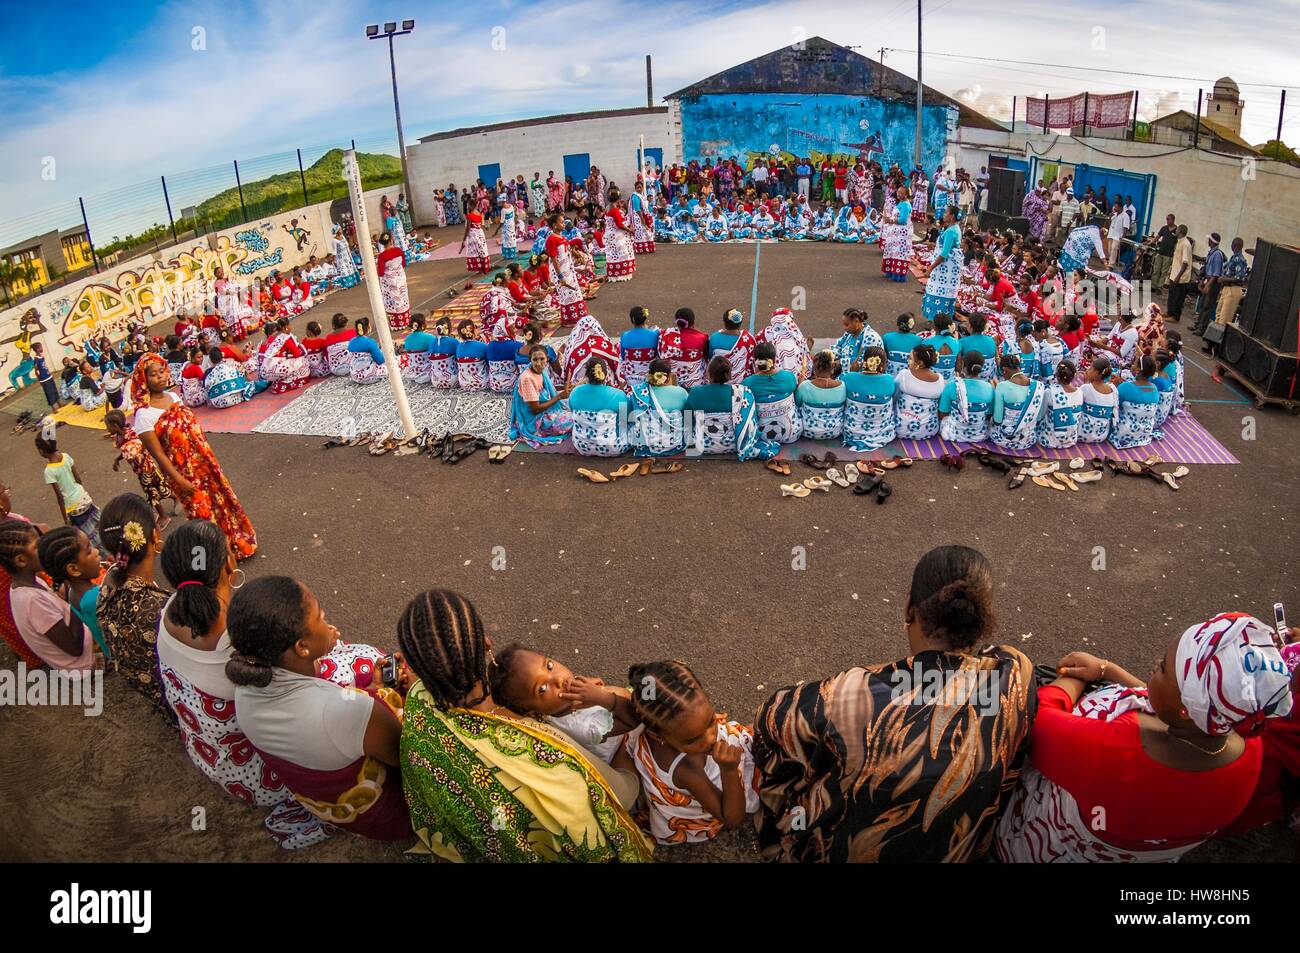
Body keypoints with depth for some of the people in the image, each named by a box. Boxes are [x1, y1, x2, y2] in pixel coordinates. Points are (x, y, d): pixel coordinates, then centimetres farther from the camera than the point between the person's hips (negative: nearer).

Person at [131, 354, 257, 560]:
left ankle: (235, 541, 41)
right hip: (183, 472, -7)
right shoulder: (144, 414, -20)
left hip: (203, 463, 7)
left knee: (220, 500, 20)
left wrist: (210, 457, 13)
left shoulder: (173, 396, 0)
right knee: (203, 512, 8)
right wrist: (179, 480, -18)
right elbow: (158, 453, -18)